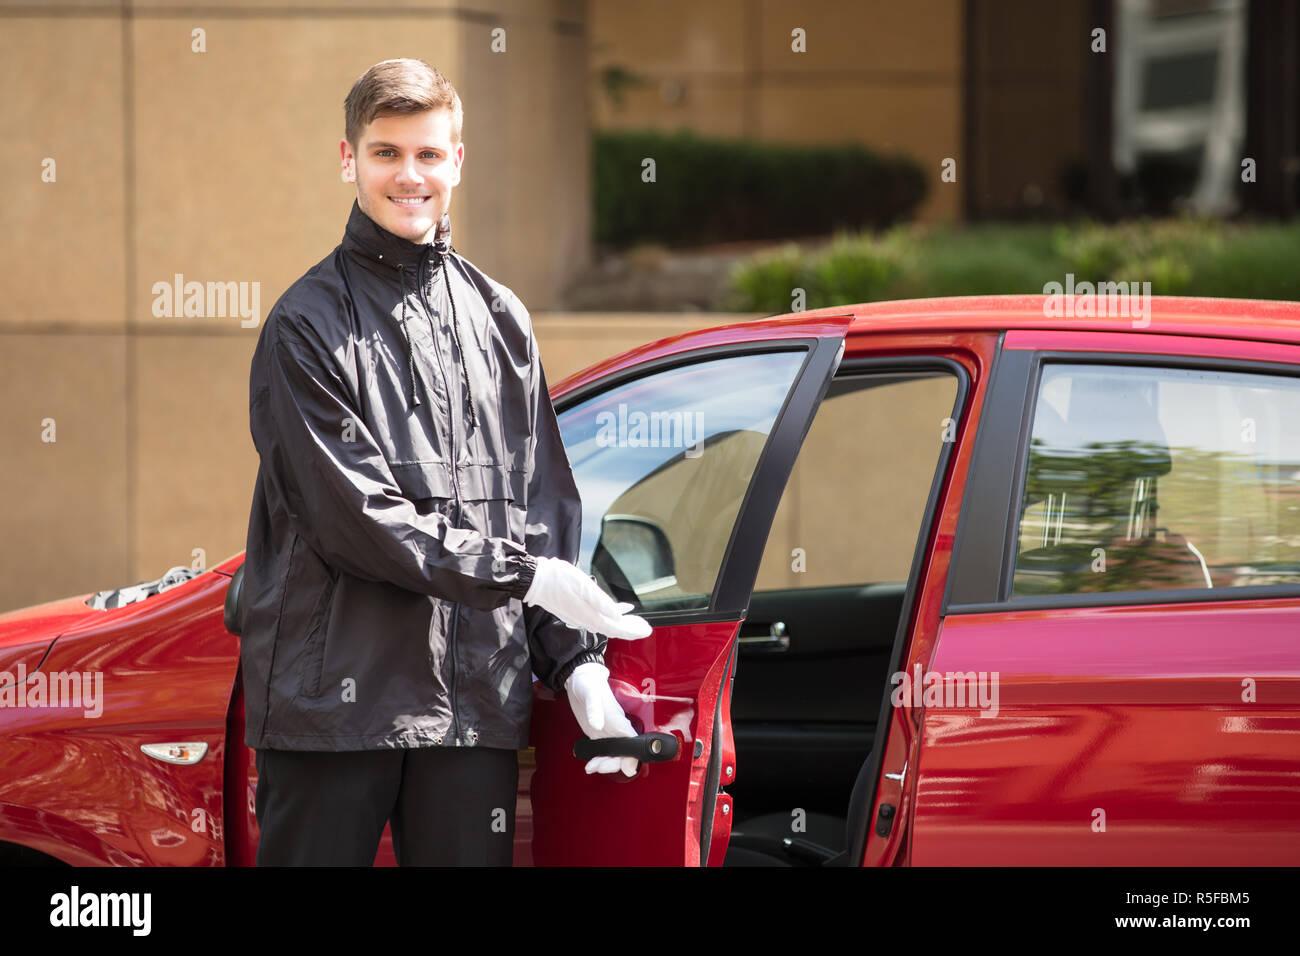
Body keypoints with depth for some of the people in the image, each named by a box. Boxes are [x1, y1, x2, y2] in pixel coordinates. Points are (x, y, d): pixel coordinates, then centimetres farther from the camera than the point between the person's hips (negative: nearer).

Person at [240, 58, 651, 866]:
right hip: (334, 700, -4)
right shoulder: (309, 325, -2)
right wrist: (524, 573, -11)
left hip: (477, 703, 4)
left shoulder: (500, 318, 15)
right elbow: (354, 515, -11)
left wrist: (576, 662, 3)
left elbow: (547, 510, 15)